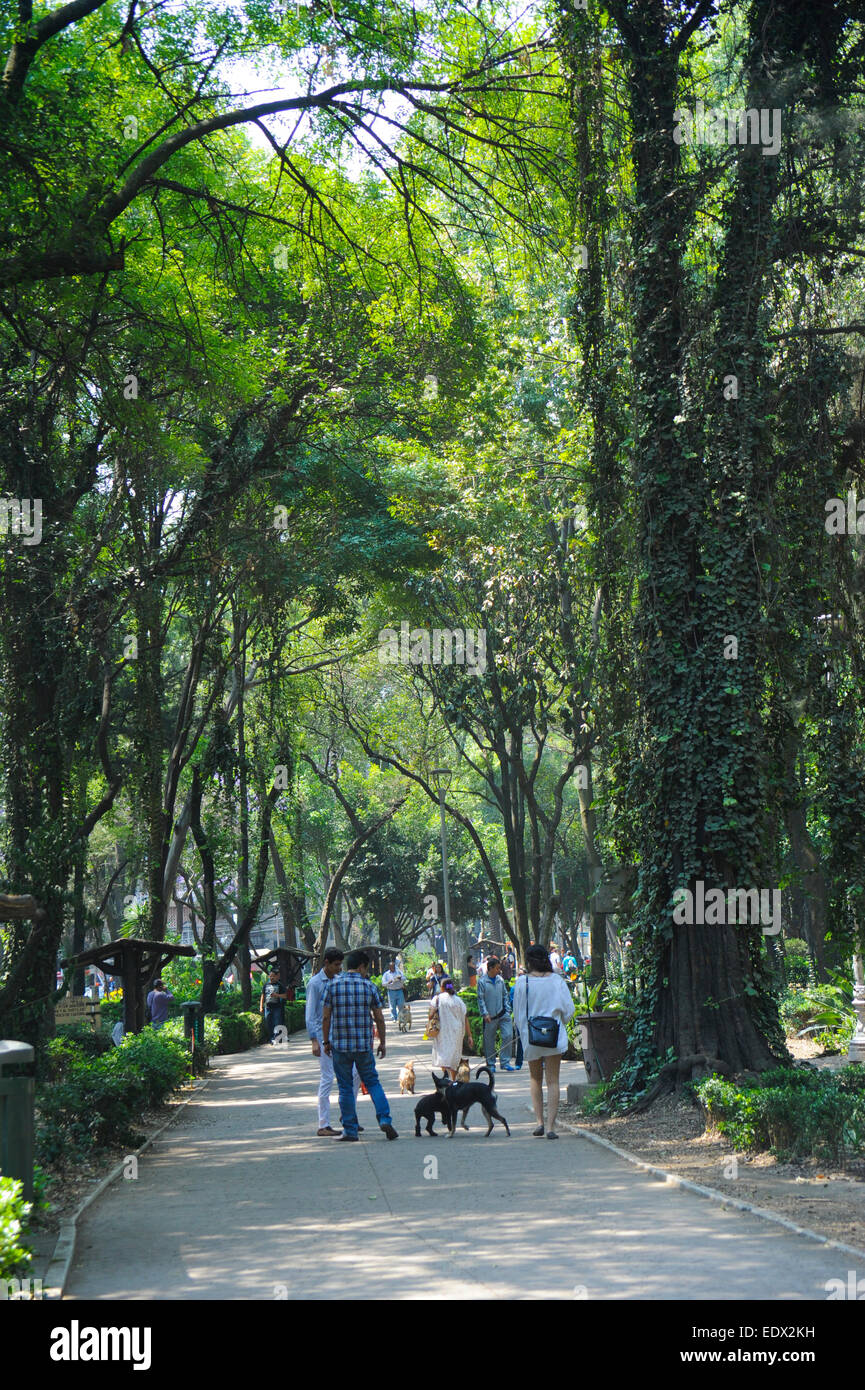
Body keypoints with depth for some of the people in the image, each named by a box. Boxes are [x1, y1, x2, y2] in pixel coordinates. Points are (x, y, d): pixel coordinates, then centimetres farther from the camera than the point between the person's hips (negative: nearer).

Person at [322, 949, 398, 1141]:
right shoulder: (369, 986, 0)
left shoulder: (332, 985, -1)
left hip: (340, 1045, 0)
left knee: (345, 1088, 7)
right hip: (364, 1045, 0)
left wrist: (326, 1041, 9)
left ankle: (350, 1131, 8)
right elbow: (379, 1018, 3)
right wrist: (382, 1042, 14)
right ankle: (384, 1118, -1)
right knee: (372, 1082, 14)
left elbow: (325, 1018, -1)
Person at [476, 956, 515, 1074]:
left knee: (508, 1035, -9)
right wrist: (485, 1013, -12)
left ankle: (505, 1062, -2)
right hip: (490, 1016, -3)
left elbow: (505, 995, 15)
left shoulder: (500, 980, 8)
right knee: (489, 1041, 5)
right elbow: (480, 999, -5)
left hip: (502, 1014, 3)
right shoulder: (482, 981, -5)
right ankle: (491, 1064, 17)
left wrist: (507, 1010, 6)